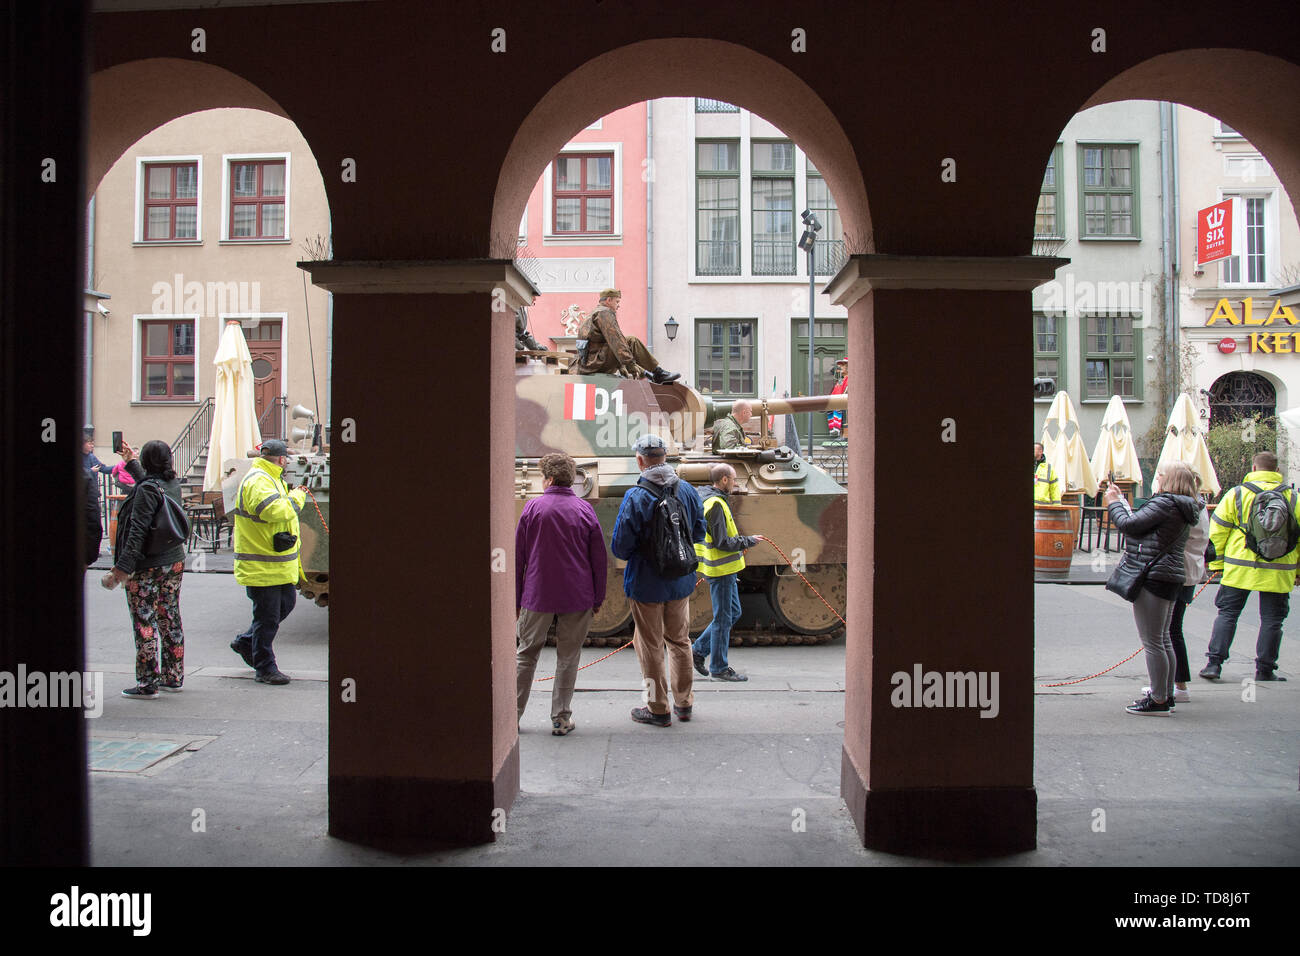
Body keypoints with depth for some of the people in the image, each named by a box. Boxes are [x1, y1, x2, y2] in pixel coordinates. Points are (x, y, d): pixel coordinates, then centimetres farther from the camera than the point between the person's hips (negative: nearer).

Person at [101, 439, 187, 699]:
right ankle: (174, 678, 21)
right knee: (170, 620, 13)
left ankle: (148, 684, 1)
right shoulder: (173, 484, 7)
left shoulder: (147, 489, -16)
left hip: (147, 567, -8)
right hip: (174, 563, 8)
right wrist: (131, 463, 44)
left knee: (144, 624, -2)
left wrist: (122, 568, -21)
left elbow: (138, 532, -21)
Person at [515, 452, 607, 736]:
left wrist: (516, 598, 8)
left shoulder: (533, 507, -3)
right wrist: (598, 597, 11)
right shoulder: (585, 509, 0)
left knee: (526, 654, 12)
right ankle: (561, 719, 11)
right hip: (578, 596, 1)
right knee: (568, 657, 9)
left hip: (537, 595, -1)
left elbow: (518, 557, 0)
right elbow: (599, 557, 2)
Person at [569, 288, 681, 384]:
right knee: (632, 342, -11)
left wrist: (622, 368, 29)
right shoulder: (604, 313, -7)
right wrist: (631, 365, -20)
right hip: (596, 362, -10)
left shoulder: (593, 314, 26)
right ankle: (659, 373, -8)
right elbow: (616, 341, -18)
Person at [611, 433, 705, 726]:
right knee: (679, 641, 19)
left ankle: (659, 709, 16)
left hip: (647, 584, -5)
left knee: (651, 646, 8)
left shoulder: (635, 497, -19)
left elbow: (620, 547, -18)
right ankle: (683, 703, 29)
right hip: (681, 581, 5)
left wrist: (636, 553, 3)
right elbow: (698, 532, 8)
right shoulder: (687, 490, -2)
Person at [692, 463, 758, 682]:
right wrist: (747, 541, -13)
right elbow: (722, 542, -23)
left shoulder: (711, 500, 12)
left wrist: (738, 543, 13)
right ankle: (718, 668, 9)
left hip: (725, 569, 10)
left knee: (733, 613, 18)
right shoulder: (716, 504, -20)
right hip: (720, 569, -10)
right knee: (723, 618, -1)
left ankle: (699, 649, 22)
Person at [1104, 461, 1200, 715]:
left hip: (1153, 578, -10)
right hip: (1169, 578, 10)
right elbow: (1142, 523, 16)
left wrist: (1114, 503, 0)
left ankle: (1158, 700, -1)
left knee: (1152, 642, -5)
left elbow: (1129, 524, -17)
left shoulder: (1165, 503, -16)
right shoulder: (1182, 508, 15)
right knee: (1163, 639, 17)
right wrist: (1122, 501, 21)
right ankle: (1166, 695, 24)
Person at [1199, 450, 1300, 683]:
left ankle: (1214, 664, 4)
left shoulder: (1236, 494, -3)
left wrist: (1216, 562, 7)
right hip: (1278, 573, 1)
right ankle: (1265, 670, 13)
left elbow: (1218, 530, -1)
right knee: (1272, 620, 9)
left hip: (1239, 568, -1)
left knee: (1227, 614, 7)